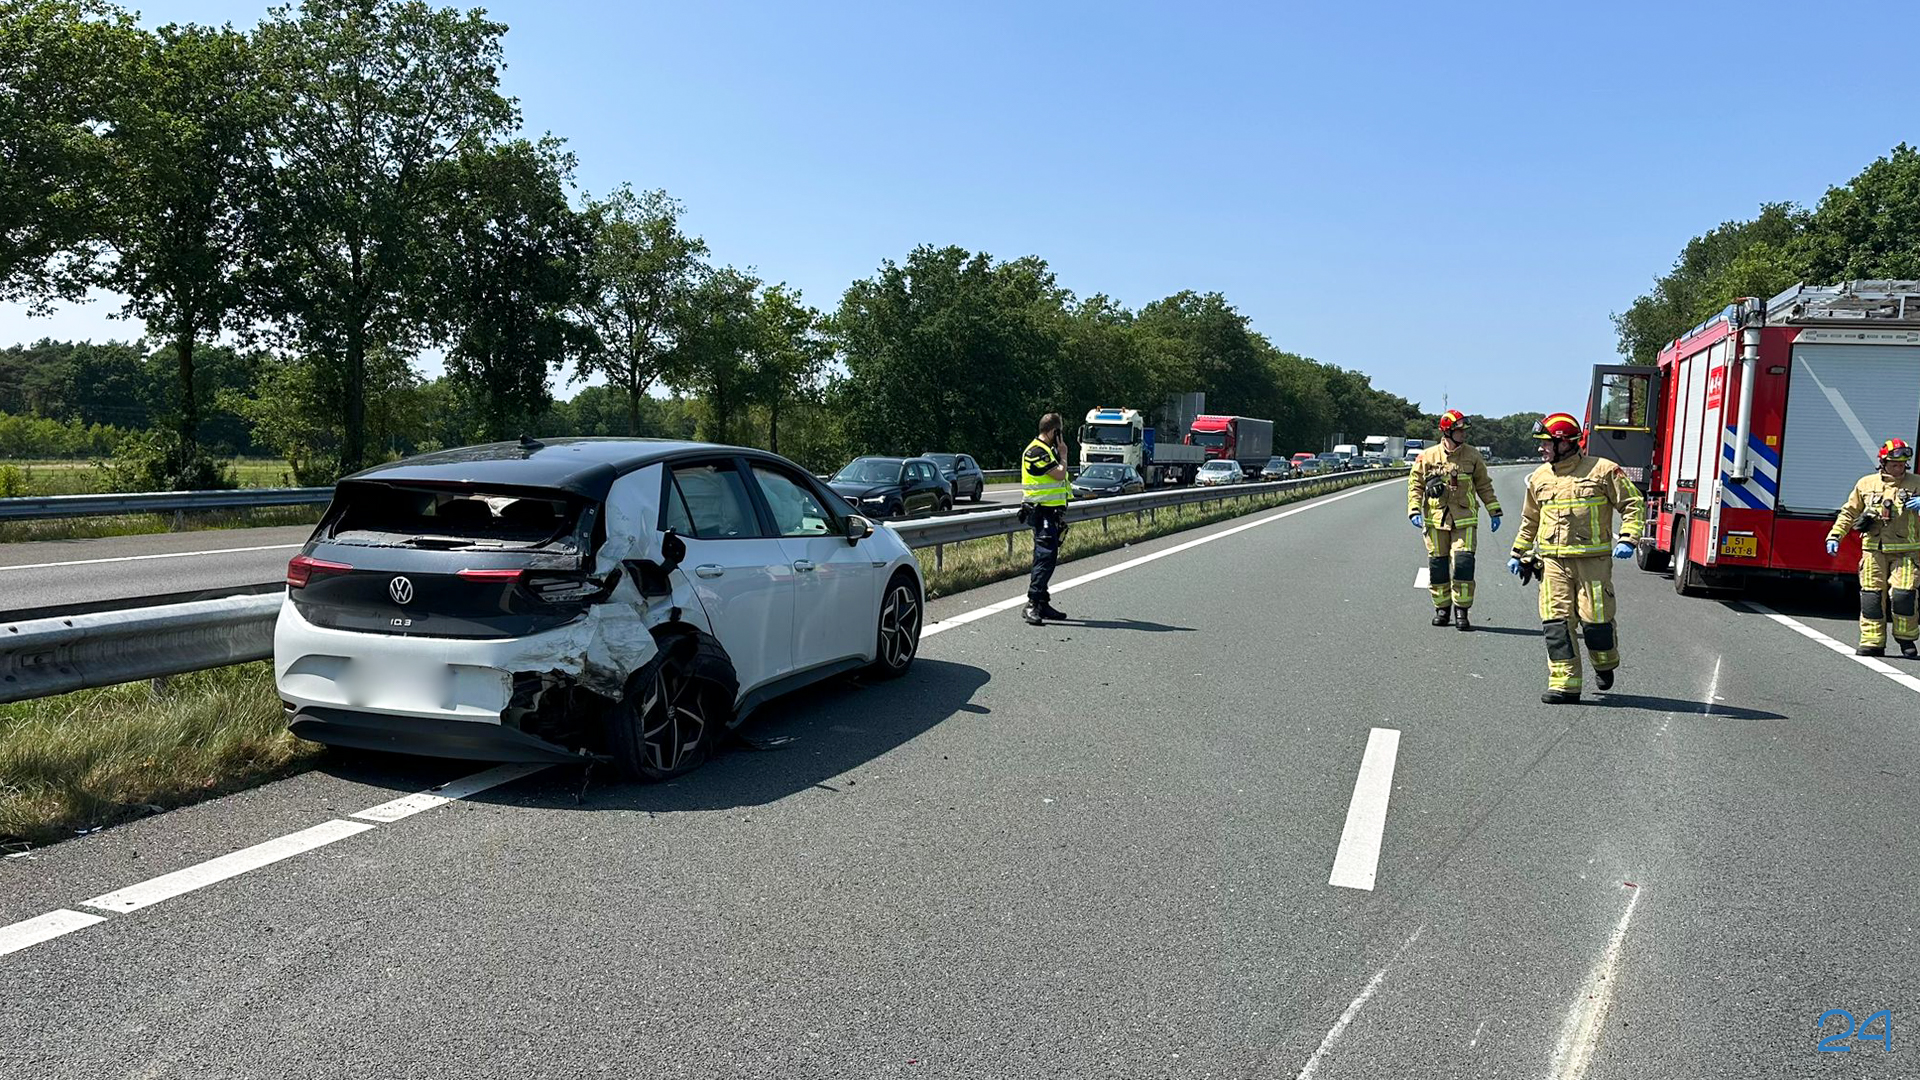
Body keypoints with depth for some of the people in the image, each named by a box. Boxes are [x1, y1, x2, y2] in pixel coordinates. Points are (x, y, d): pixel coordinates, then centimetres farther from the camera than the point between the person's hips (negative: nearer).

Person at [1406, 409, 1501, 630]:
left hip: (1465, 520, 0)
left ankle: (1461, 611, 0)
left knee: (1463, 562, -11)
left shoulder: (1472, 456, 5)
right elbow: (1415, 485, 6)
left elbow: (1484, 485, 15)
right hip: (1436, 519, 0)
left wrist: (1494, 511, 11)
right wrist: (1414, 511, -6)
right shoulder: (1427, 457, 1)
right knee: (1438, 565, 5)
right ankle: (1442, 608, 21)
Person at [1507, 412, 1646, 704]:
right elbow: (1530, 520, 25)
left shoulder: (1602, 470, -2)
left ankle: (1604, 665, 31)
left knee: (1596, 619, -1)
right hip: (1553, 562, 4)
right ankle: (1565, 685, 0)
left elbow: (1633, 504, 2)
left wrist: (1627, 539, -12)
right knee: (1556, 623, -5)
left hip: (1592, 561, -4)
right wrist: (1518, 553, 22)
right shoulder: (1539, 477, 12)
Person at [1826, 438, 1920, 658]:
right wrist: (1835, 535, 8)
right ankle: (1872, 642, 5)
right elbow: (1849, 513, 16)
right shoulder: (1866, 484, 10)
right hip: (1874, 551, 1)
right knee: (1871, 595, -1)